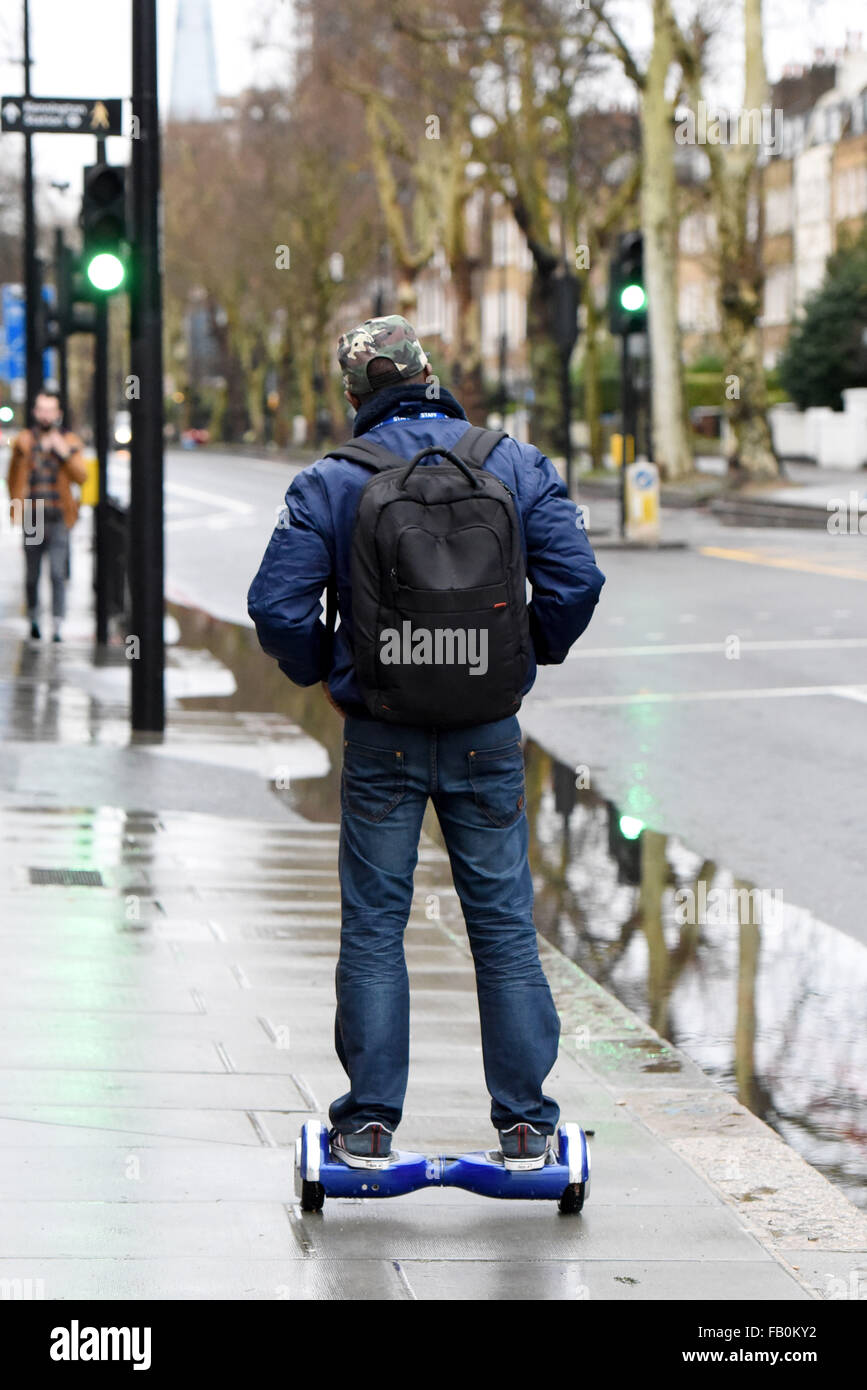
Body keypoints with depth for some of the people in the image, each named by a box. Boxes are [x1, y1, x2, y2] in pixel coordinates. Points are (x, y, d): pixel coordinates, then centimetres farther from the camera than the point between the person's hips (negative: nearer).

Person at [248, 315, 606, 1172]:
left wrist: (319, 673, 8)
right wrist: (533, 653, 11)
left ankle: (368, 1121, 7)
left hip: (380, 738, -1)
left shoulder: (331, 482, -5)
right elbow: (574, 579, -6)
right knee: (504, 923, 8)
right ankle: (523, 1123, 10)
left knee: (373, 925, 7)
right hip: (488, 737, 1)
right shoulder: (516, 466, 0)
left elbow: (277, 604, -10)